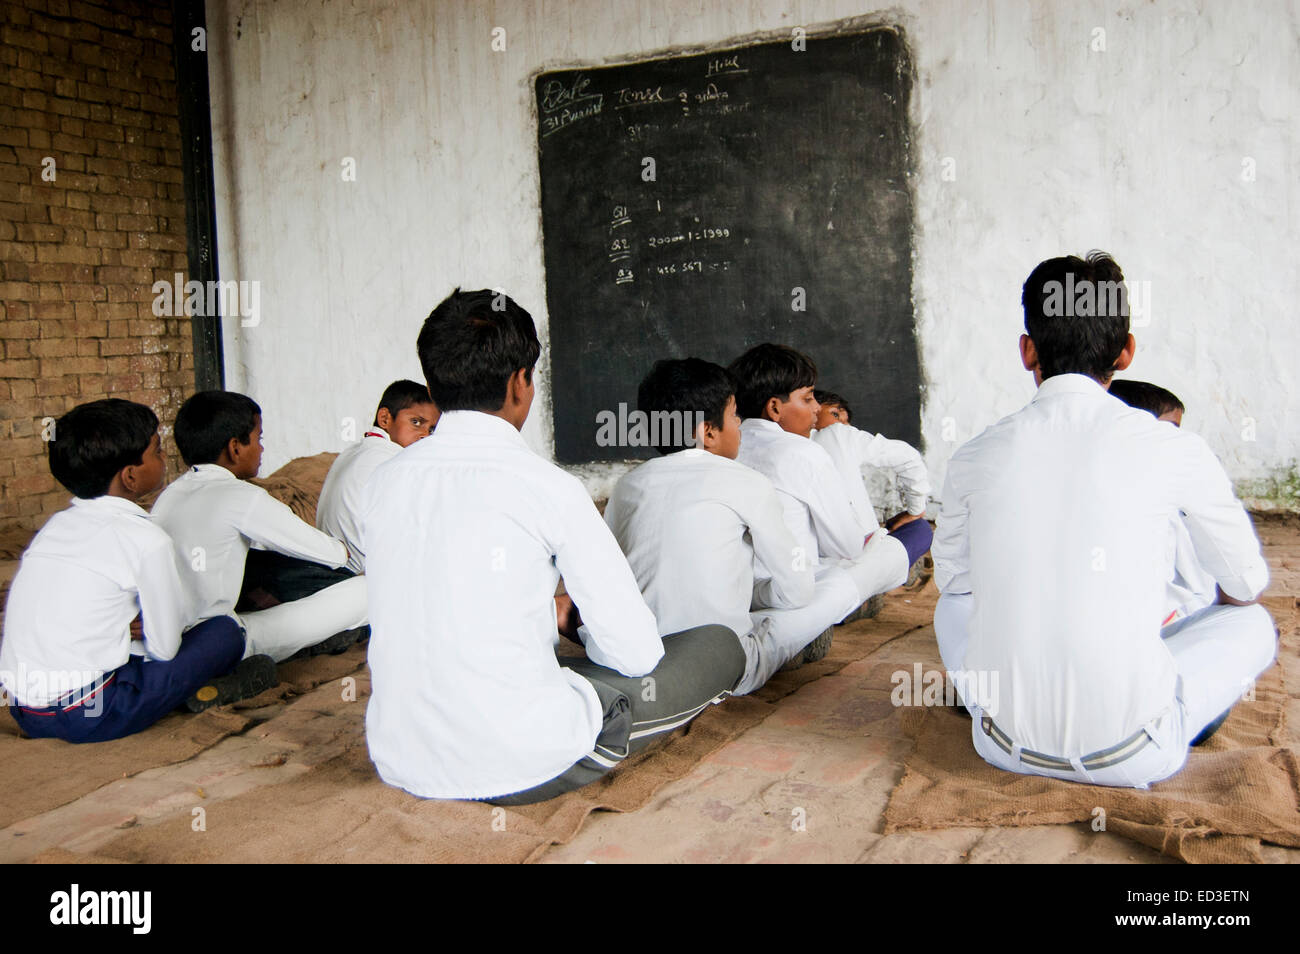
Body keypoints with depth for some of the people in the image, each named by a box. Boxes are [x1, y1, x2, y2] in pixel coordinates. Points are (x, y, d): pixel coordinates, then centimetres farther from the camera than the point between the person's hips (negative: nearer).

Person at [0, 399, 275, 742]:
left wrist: (130, 626, 5)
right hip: (88, 716, -8)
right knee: (225, 632, -1)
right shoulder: (145, 539, -11)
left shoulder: (55, 525, 11)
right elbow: (165, 648, -5)